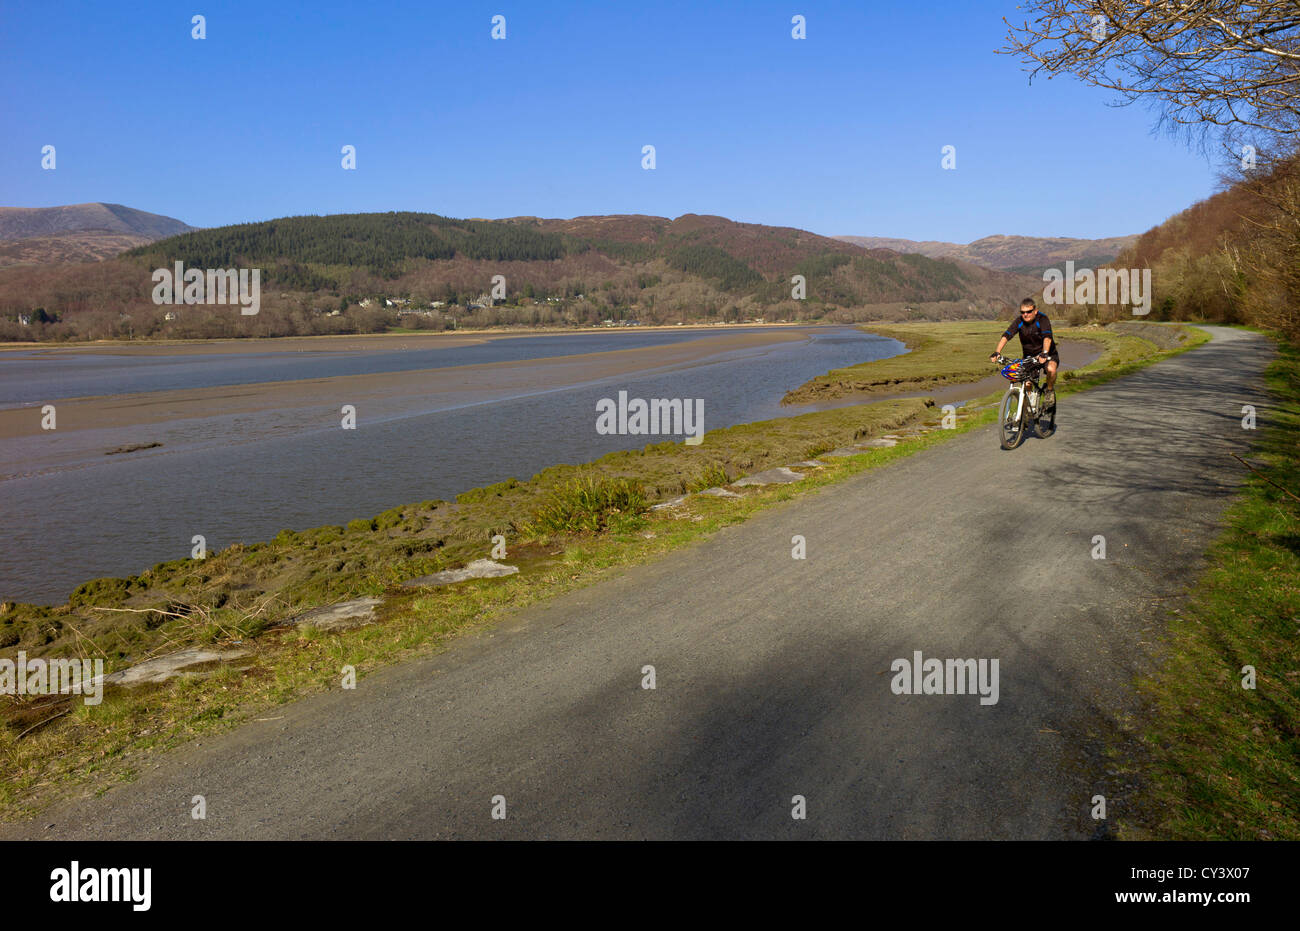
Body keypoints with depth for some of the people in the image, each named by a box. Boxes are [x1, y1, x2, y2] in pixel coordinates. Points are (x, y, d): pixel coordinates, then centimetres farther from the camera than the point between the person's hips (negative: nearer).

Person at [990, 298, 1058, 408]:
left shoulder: (1042, 319, -21)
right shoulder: (1019, 321, -12)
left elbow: (1047, 337, -36)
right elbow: (1006, 336, -24)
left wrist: (1044, 353, -53)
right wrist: (997, 352, -39)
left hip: (1048, 354, -3)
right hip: (1029, 355, 3)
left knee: (1051, 369, -33)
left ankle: (1050, 391, -5)